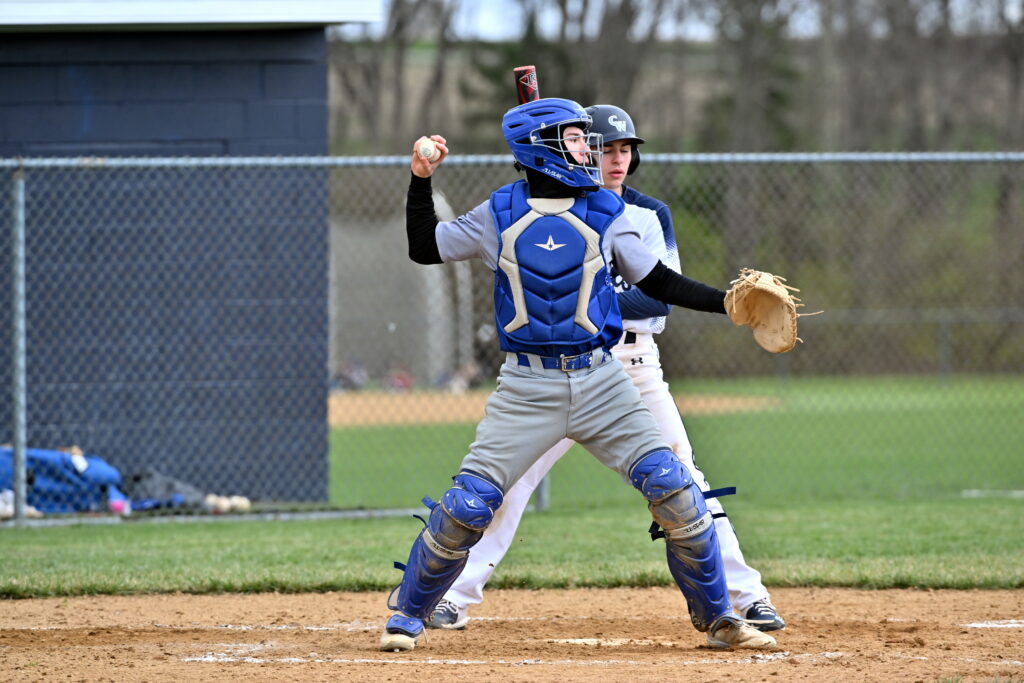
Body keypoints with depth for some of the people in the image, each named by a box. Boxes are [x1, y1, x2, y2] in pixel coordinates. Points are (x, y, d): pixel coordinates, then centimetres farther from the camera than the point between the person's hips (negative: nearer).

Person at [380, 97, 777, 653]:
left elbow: (657, 283, 10)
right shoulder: (498, 215, 4)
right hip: (526, 389, -1)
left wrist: (727, 302, -2)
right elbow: (424, 249, 13)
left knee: (675, 492, -10)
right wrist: (421, 181, 2)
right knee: (467, 505, -9)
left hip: (601, 382, 1)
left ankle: (717, 618, 5)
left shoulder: (603, 211, 5)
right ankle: (407, 613, 12)